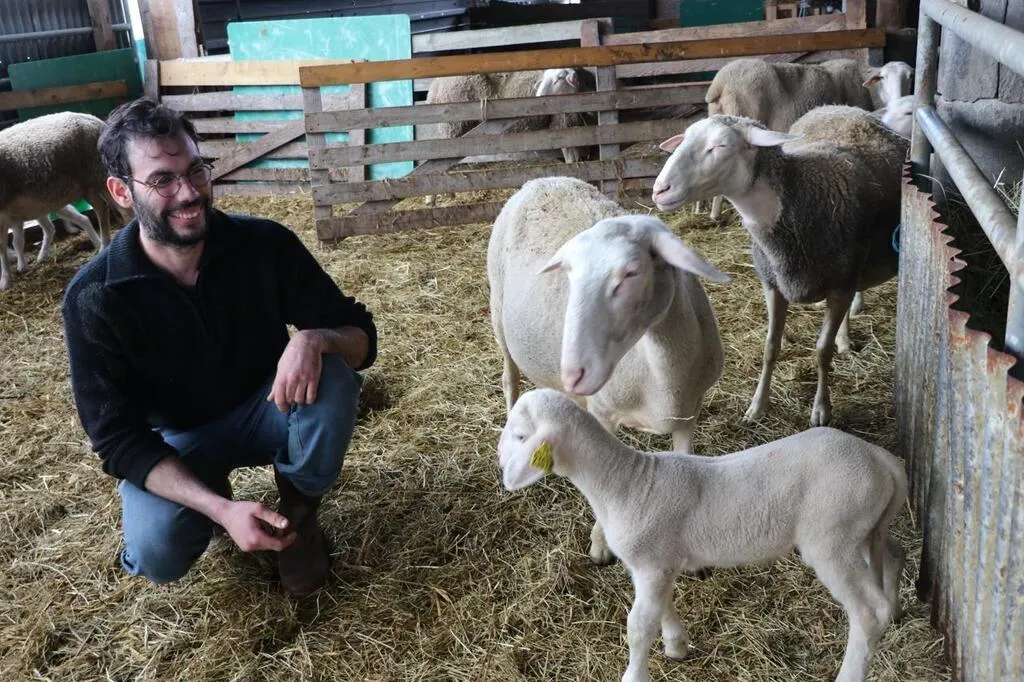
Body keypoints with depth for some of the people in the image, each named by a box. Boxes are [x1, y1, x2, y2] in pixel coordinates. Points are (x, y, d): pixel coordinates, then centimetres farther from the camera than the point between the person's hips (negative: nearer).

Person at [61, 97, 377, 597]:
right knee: (157, 553, -29)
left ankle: (297, 513, -4)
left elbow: (361, 336, -15)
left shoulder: (267, 245, -20)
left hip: (266, 410, 1)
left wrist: (314, 339, -41)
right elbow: (118, 438, -21)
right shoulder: (94, 298, -23)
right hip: (176, 440, -1)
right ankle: (214, 497, 8)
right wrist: (220, 508, -36)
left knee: (332, 376, -31)